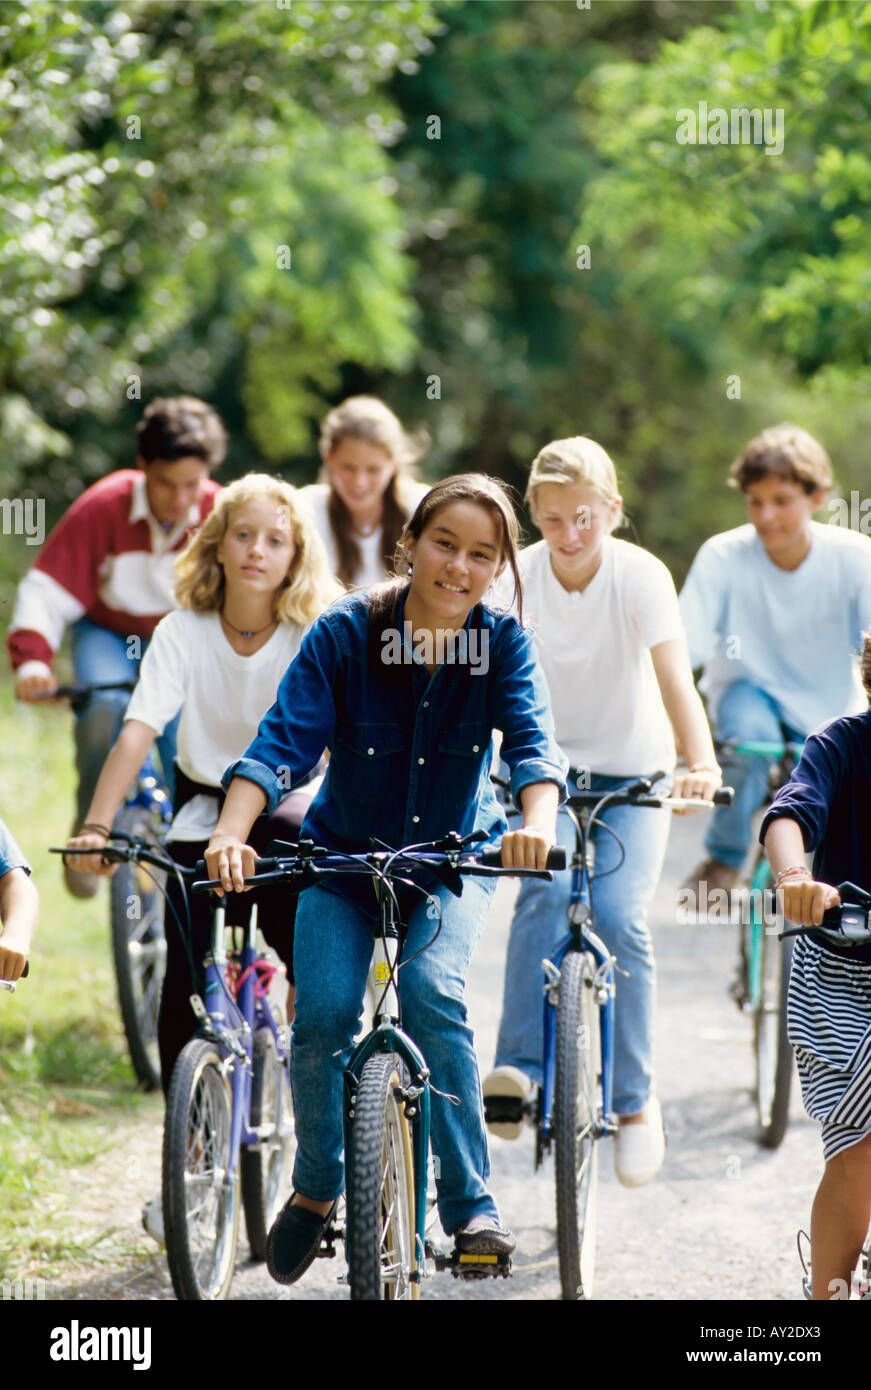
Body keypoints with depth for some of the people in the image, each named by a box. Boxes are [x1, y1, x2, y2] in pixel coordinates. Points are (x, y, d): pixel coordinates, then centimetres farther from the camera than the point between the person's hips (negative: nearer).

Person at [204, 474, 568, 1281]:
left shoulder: (503, 645, -14)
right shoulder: (346, 632, -18)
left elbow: (532, 743, -27)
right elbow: (282, 740, -26)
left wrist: (537, 823, -50)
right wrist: (231, 834, -43)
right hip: (345, 852, 0)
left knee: (431, 989, -26)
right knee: (323, 1012, -18)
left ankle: (470, 1203, -16)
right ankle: (316, 1190, 9)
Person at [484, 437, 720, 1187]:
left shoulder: (640, 575, -16)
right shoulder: (519, 576, -10)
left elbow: (674, 675, -29)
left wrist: (702, 762, -45)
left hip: (633, 777, -1)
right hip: (550, 769, 1)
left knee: (620, 916, -19)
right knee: (545, 888, -27)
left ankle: (635, 1098, -4)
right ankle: (521, 1066, -26)